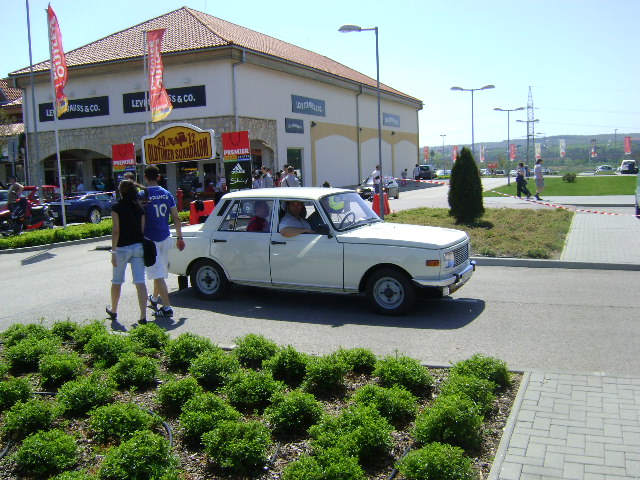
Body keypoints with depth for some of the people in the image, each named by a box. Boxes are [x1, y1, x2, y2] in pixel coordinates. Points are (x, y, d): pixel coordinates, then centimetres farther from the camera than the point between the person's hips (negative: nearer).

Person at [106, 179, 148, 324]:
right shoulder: (140, 207, 5)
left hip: (122, 248, -3)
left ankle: (113, 310, 34)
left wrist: (113, 252, -8)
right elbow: (143, 229, 6)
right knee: (140, 282, -2)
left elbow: (116, 231, -11)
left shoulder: (117, 208, -7)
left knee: (117, 281, 16)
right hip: (138, 247, 3)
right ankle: (143, 316, -7)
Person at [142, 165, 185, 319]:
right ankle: (154, 299, 40)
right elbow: (176, 218, 5)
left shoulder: (143, 195, -11)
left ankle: (167, 307, -8)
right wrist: (179, 237, 12)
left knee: (158, 273, -4)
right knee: (159, 272, 21)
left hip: (150, 239, -6)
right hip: (165, 238, 6)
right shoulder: (167, 194, 4)